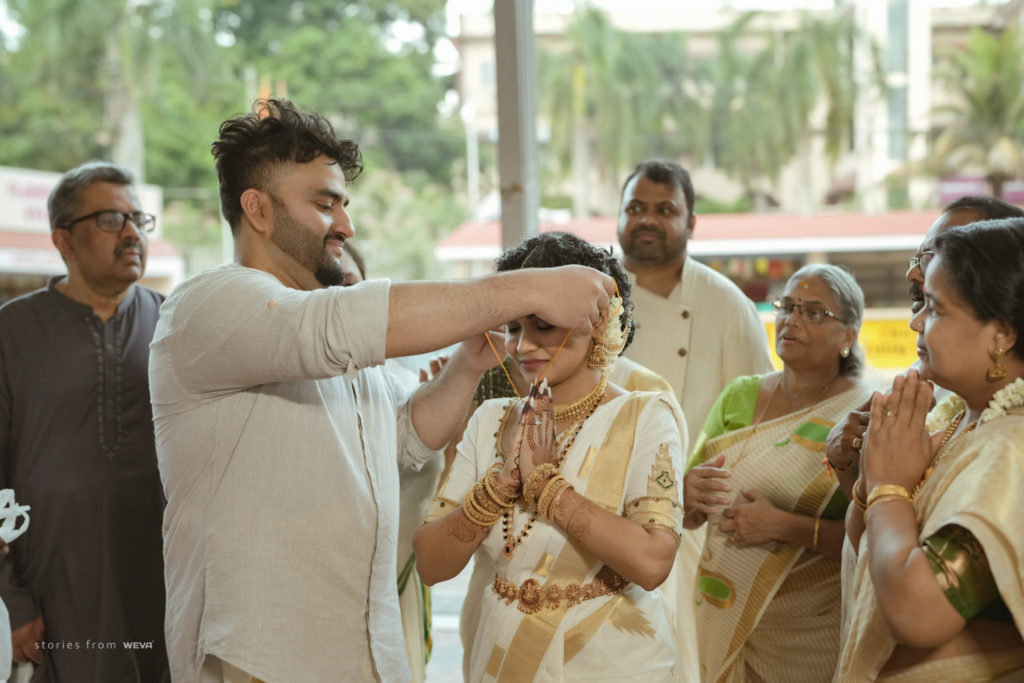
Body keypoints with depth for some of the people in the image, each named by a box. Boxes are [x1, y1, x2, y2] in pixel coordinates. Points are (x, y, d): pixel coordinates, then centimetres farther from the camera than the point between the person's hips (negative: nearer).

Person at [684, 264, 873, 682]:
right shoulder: (739, 396, 4)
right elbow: (689, 518, 7)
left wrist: (786, 527, -24)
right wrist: (688, 491, -14)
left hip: (812, 632, -3)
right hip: (725, 618, 4)